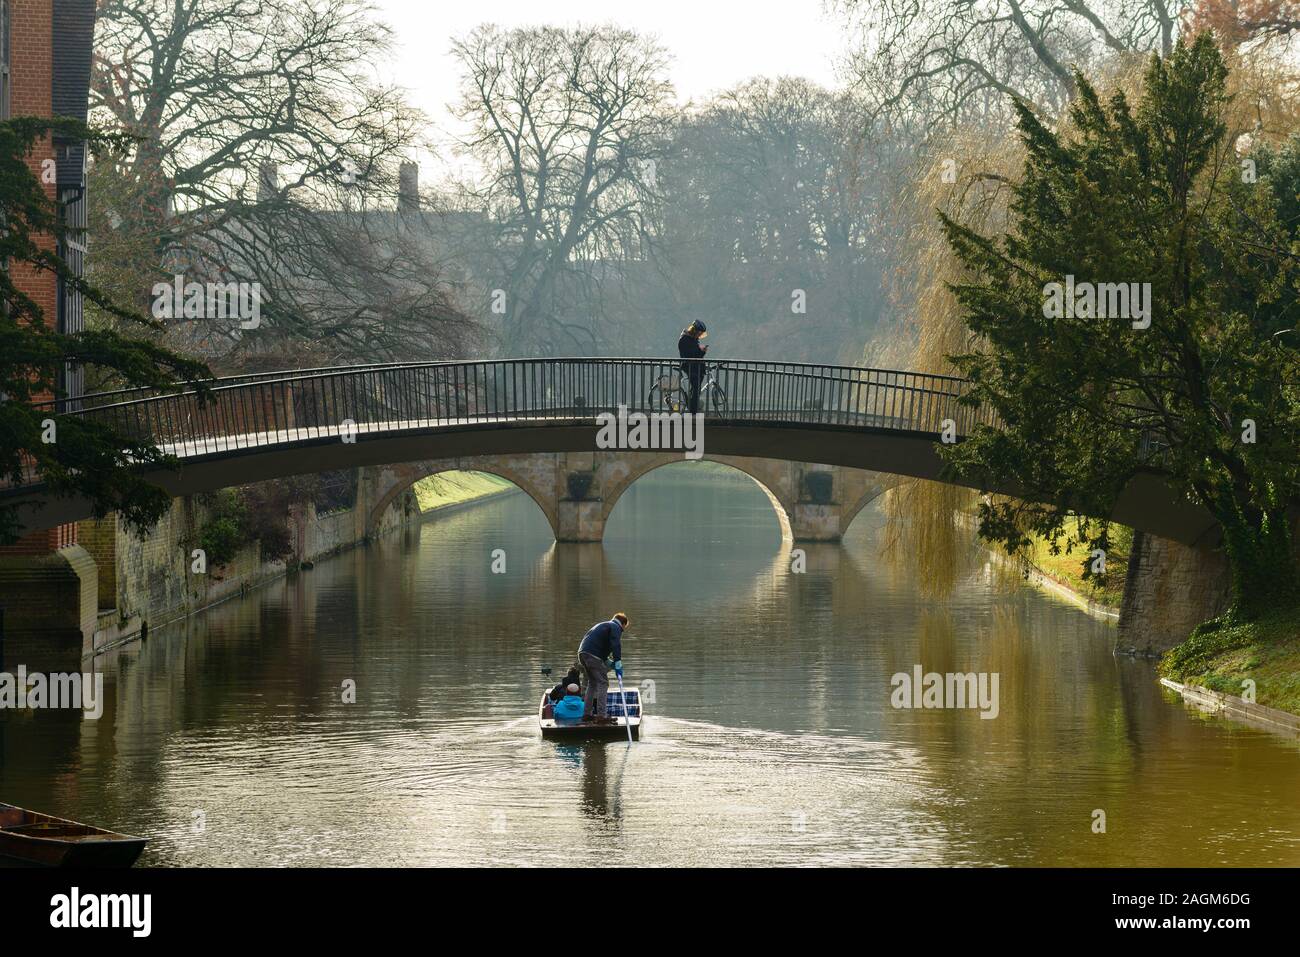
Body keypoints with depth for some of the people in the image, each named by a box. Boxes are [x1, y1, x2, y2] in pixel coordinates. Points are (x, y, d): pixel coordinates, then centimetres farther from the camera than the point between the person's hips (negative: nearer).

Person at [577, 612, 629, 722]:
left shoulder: (603, 625, 32)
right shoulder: (616, 628, 3)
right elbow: (616, 645, -12)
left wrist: (606, 661, 29)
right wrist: (618, 664, -17)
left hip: (582, 653, 9)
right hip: (593, 655, -9)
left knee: (592, 682, 21)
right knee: (603, 683, -7)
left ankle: (588, 713, 21)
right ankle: (601, 714, -16)